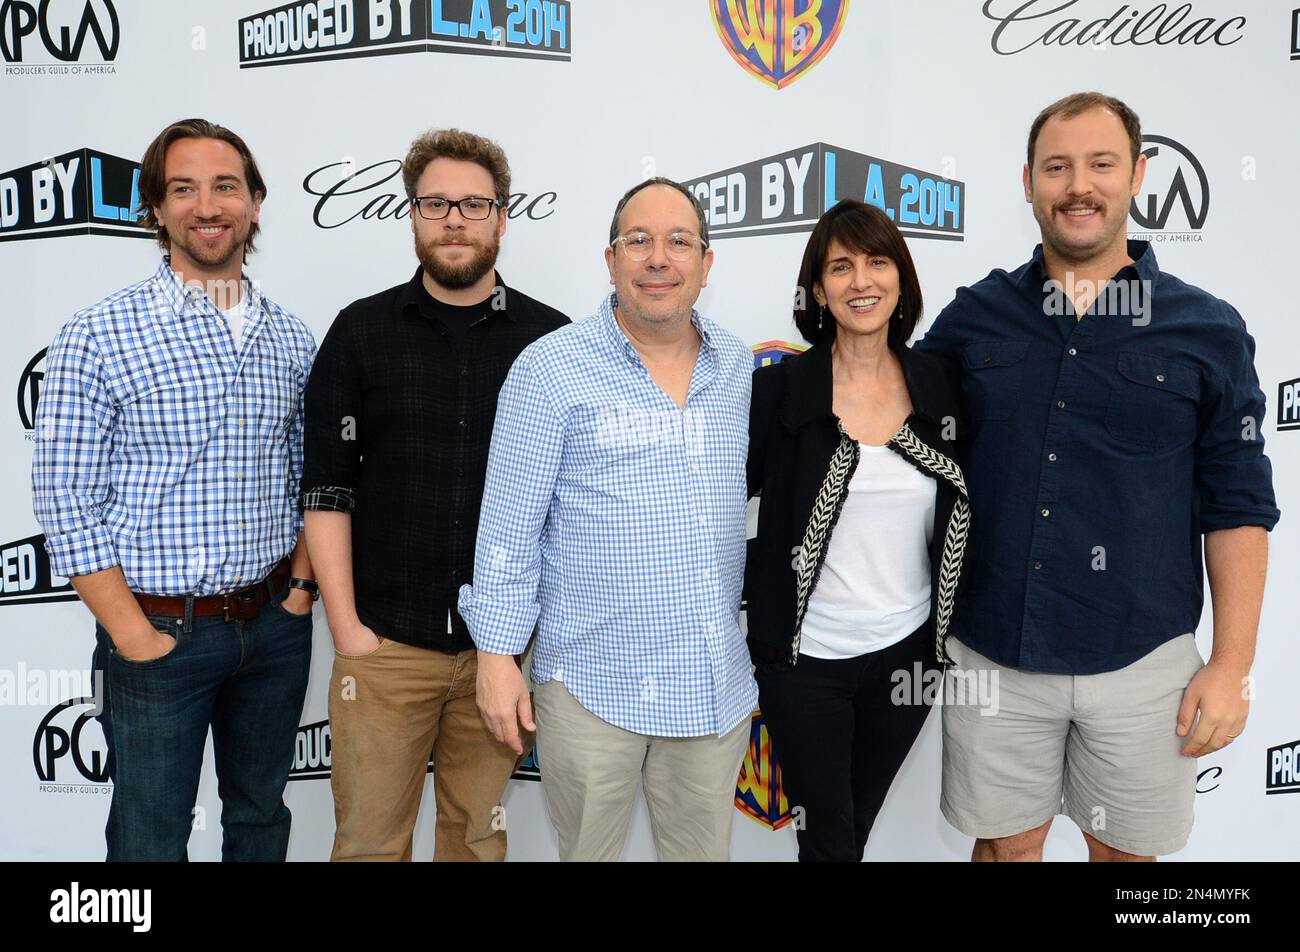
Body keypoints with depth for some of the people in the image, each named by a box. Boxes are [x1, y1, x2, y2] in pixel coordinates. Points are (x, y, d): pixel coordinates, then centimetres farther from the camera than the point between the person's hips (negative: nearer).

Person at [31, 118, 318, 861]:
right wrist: (136, 637, -13)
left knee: (261, 814, 20)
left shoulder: (293, 340, 4)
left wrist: (301, 587, 0)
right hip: (159, 631, -3)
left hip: (276, 627, 4)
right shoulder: (100, 334, -9)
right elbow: (67, 503, -11)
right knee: (151, 834, 12)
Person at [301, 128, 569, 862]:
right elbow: (327, 489, -1)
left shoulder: (550, 340, 1)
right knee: (370, 837, 10)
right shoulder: (361, 331, 1)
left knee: (480, 834, 14)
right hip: (384, 640, 0)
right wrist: (346, 627, -5)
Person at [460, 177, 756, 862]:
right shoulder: (551, 368, -8)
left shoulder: (740, 369, 6)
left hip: (716, 686, 4)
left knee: (703, 850, 18)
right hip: (591, 683, -4)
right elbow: (509, 526, -7)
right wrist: (497, 655, -9)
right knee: (586, 852, 14)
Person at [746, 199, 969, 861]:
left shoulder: (940, 384, -1)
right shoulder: (780, 388, -10)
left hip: (907, 651, 3)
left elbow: (962, 508, 10)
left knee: (858, 825, 21)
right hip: (806, 657, -3)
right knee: (829, 840, 8)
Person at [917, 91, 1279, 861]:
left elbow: (1237, 508, -1)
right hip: (993, 652, 1)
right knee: (1006, 843, 17)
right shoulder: (972, 318, -1)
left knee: (1125, 849, 18)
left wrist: (1233, 666, -4)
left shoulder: (1209, 330, -4)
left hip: (1142, 659, 0)